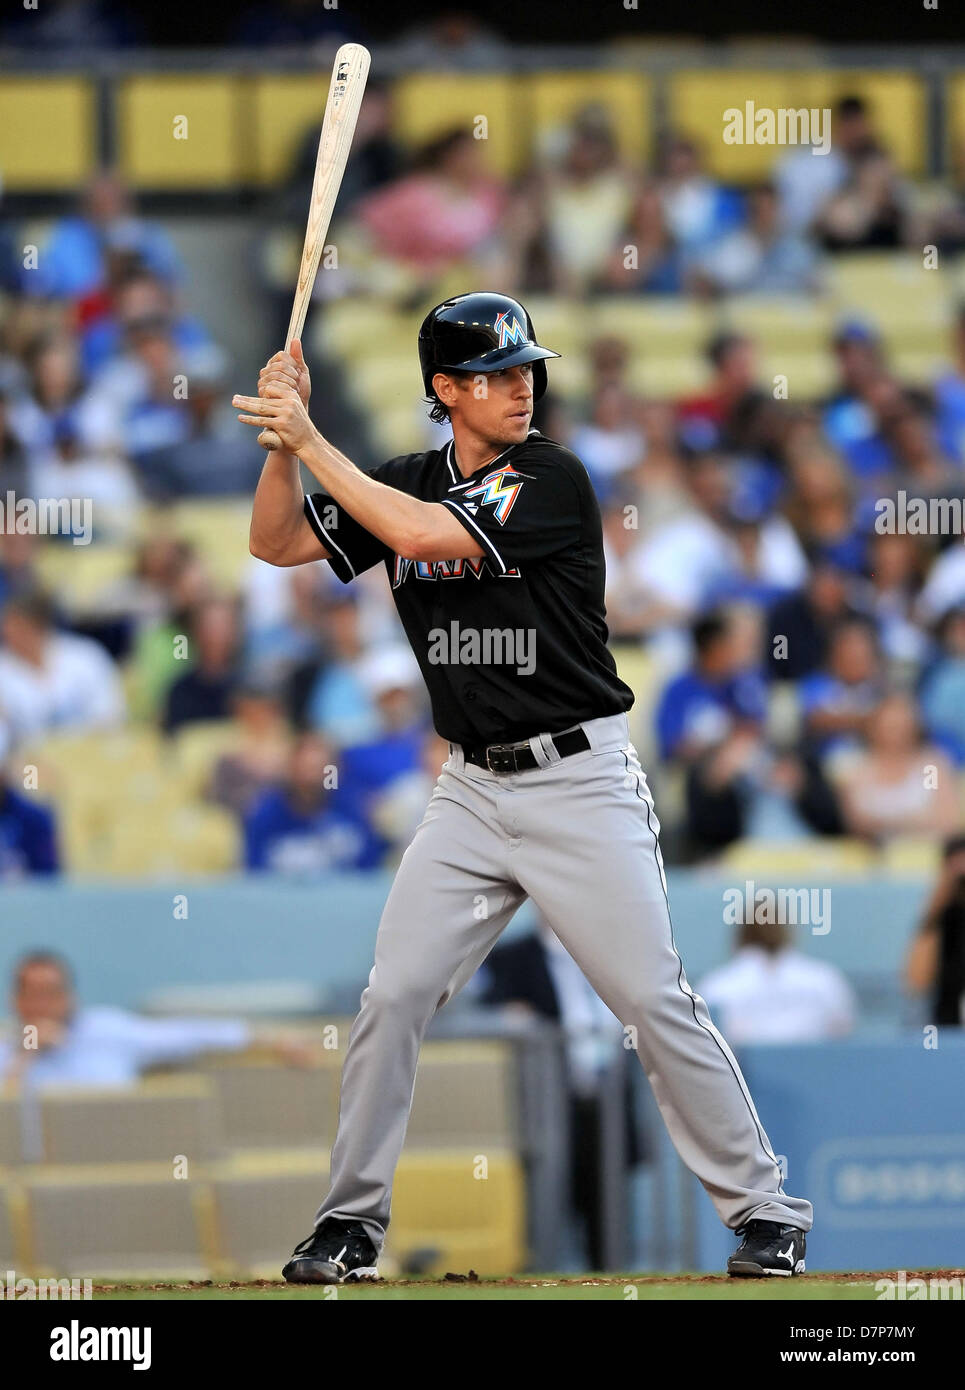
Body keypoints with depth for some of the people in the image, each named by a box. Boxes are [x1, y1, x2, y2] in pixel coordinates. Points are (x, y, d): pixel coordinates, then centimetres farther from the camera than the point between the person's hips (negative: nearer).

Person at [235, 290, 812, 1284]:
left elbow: (426, 536, -24)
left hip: (580, 782, -5)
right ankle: (351, 1223, 8)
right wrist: (286, 435, -8)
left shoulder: (554, 481, -12)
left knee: (654, 1001, -7)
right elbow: (275, 543, 8)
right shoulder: (407, 485, 8)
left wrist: (313, 443, -19)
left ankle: (764, 1211, 2)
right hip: (473, 786, 5)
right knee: (394, 996, -2)